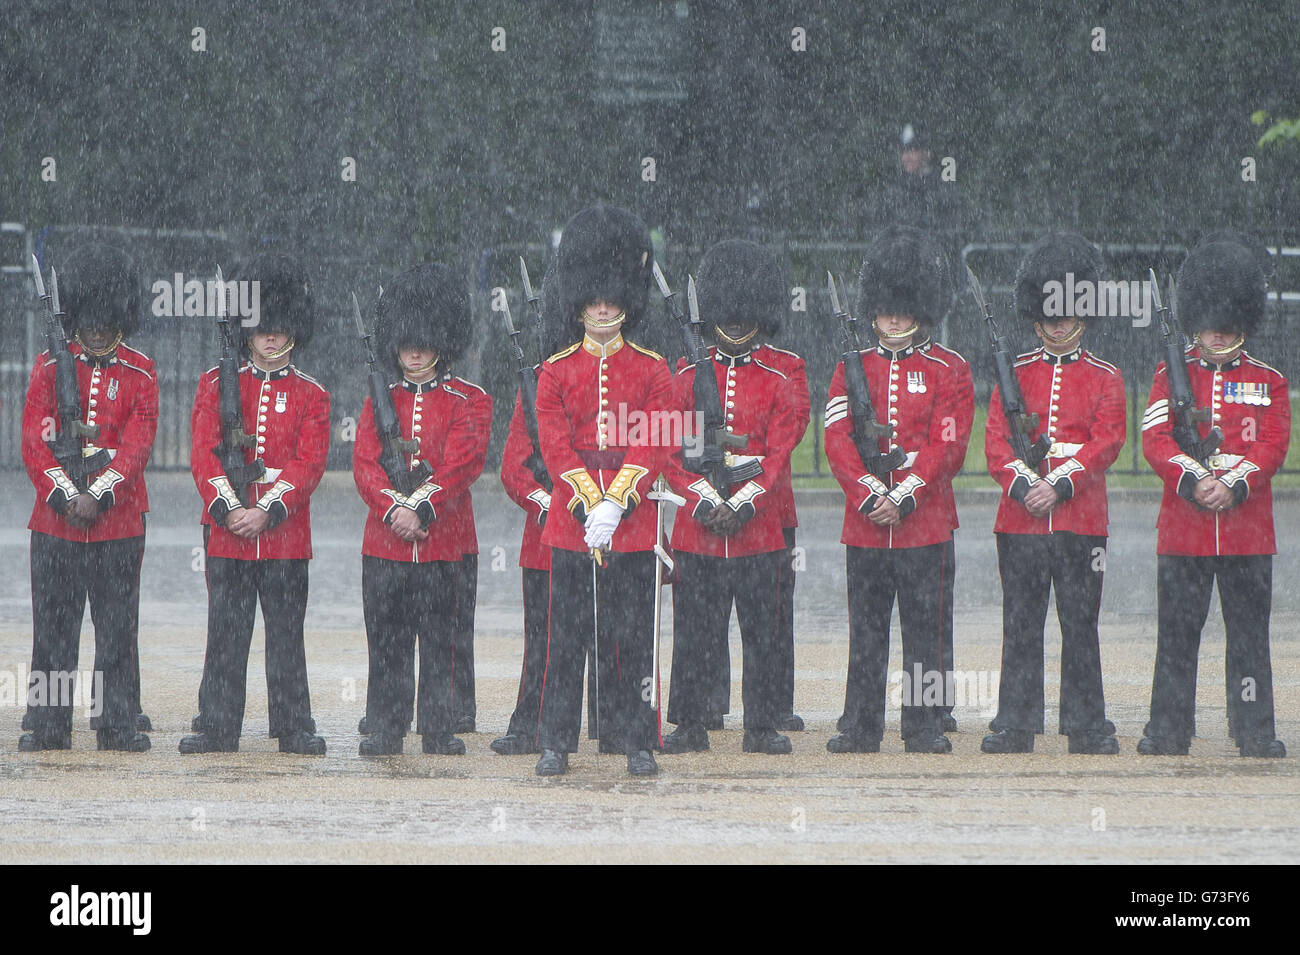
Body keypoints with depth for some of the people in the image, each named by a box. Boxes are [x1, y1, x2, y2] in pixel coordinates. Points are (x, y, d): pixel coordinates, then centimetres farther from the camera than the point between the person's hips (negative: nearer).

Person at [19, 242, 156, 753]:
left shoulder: (139, 373, 4)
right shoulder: (49, 367, 5)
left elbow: (137, 444, -5)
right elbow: (35, 442, -2)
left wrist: (97, 497, -16)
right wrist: (66, 497, -14)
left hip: (119, 522, 0)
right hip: (55, 520, 0)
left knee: (118, 629, 2)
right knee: (53, 629, 2)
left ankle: (119, 726, 8)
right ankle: (48, 726, 7)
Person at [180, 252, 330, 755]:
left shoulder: (310, 395, 5)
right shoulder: (216, 384, 7)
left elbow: (309, 462, -4)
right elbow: (204, 454, -1)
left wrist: (267, 512, -16)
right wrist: (229, 509, -14)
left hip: (286, 531, 0)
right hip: (226, 530, 0)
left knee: (286, 633, 3)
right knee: (226, 632, 2)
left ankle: (294, 728, 8)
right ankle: (218, 728, 7)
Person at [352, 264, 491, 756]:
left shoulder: (469, 400, 3)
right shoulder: (381, 398, 11)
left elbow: (462, 463, -8)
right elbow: (365, 463, 1)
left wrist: (421, 508, -19)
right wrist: (393, 510, -14)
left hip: (442, 539, -2)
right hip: (384, 542, 2)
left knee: (438, 641, 1)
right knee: (387, 641, 3)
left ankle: (439, 730, 7)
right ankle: (385, 730, 8)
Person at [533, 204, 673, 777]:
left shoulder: (652, 372, 6)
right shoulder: (557, 371, 6)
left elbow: (651, 447, -3)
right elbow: (555, 446, -2)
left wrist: (616, 504, -16)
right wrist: (590, 507, -14)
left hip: (633, 526, 0)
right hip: (571, 525, 0)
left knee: (633, 639, 2)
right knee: (567, 639, 2)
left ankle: (638, 744, 8)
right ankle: (556, 745, 7)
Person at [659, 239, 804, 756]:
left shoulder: (777, 385, 6)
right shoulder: (687, 380, 6)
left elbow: (779, 457, -1)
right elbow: (671, 454, 0)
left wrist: (741, 506, -13)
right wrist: (706, 503, -13)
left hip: (758, 530, 0)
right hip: (696, 531, 0)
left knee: (762, 632, 3)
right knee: (693, 631, 2)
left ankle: (762, 727, 10)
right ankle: (690, 726, 9)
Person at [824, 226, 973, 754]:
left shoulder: (949, 370, 3)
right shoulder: (852, 368, 9)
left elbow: (948, 446, -5)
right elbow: (838, 439, 1)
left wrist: (903, 498, -14)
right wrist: (872, 497, -12)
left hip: (926, 525, -2)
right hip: (864, 526, 2)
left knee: (927, 631, 1)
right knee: (866, 631, 5)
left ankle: (926, 727, 7)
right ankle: (861, 726, 9)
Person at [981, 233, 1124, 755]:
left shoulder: (1104, 377, 6)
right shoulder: (1016, 372, 10)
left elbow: (1106, 441, -5)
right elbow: (996, 440, 2)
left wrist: (1059, 486, -17)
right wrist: (1024, 485, -15)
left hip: (1081, 520, -1)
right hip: (1020, 517, 1)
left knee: (1080, 624, 2)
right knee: (1021, 626, 2)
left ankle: (1087, 728, 8)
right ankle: (1016, 726, 6)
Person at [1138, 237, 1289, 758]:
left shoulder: (1269, 382, 9)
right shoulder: (1172, 375, 7)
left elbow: (1274, 444, -2)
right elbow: (1155, 439, -4)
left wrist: (1234, 486, -18)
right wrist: (1192, 482, -20)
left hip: (1248, 529, 0)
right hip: (1182, 529, 0)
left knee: (1249, 634, 3)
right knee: (1177, 633, 1)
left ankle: (1255, 732, 8)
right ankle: (1168, 730, 7)